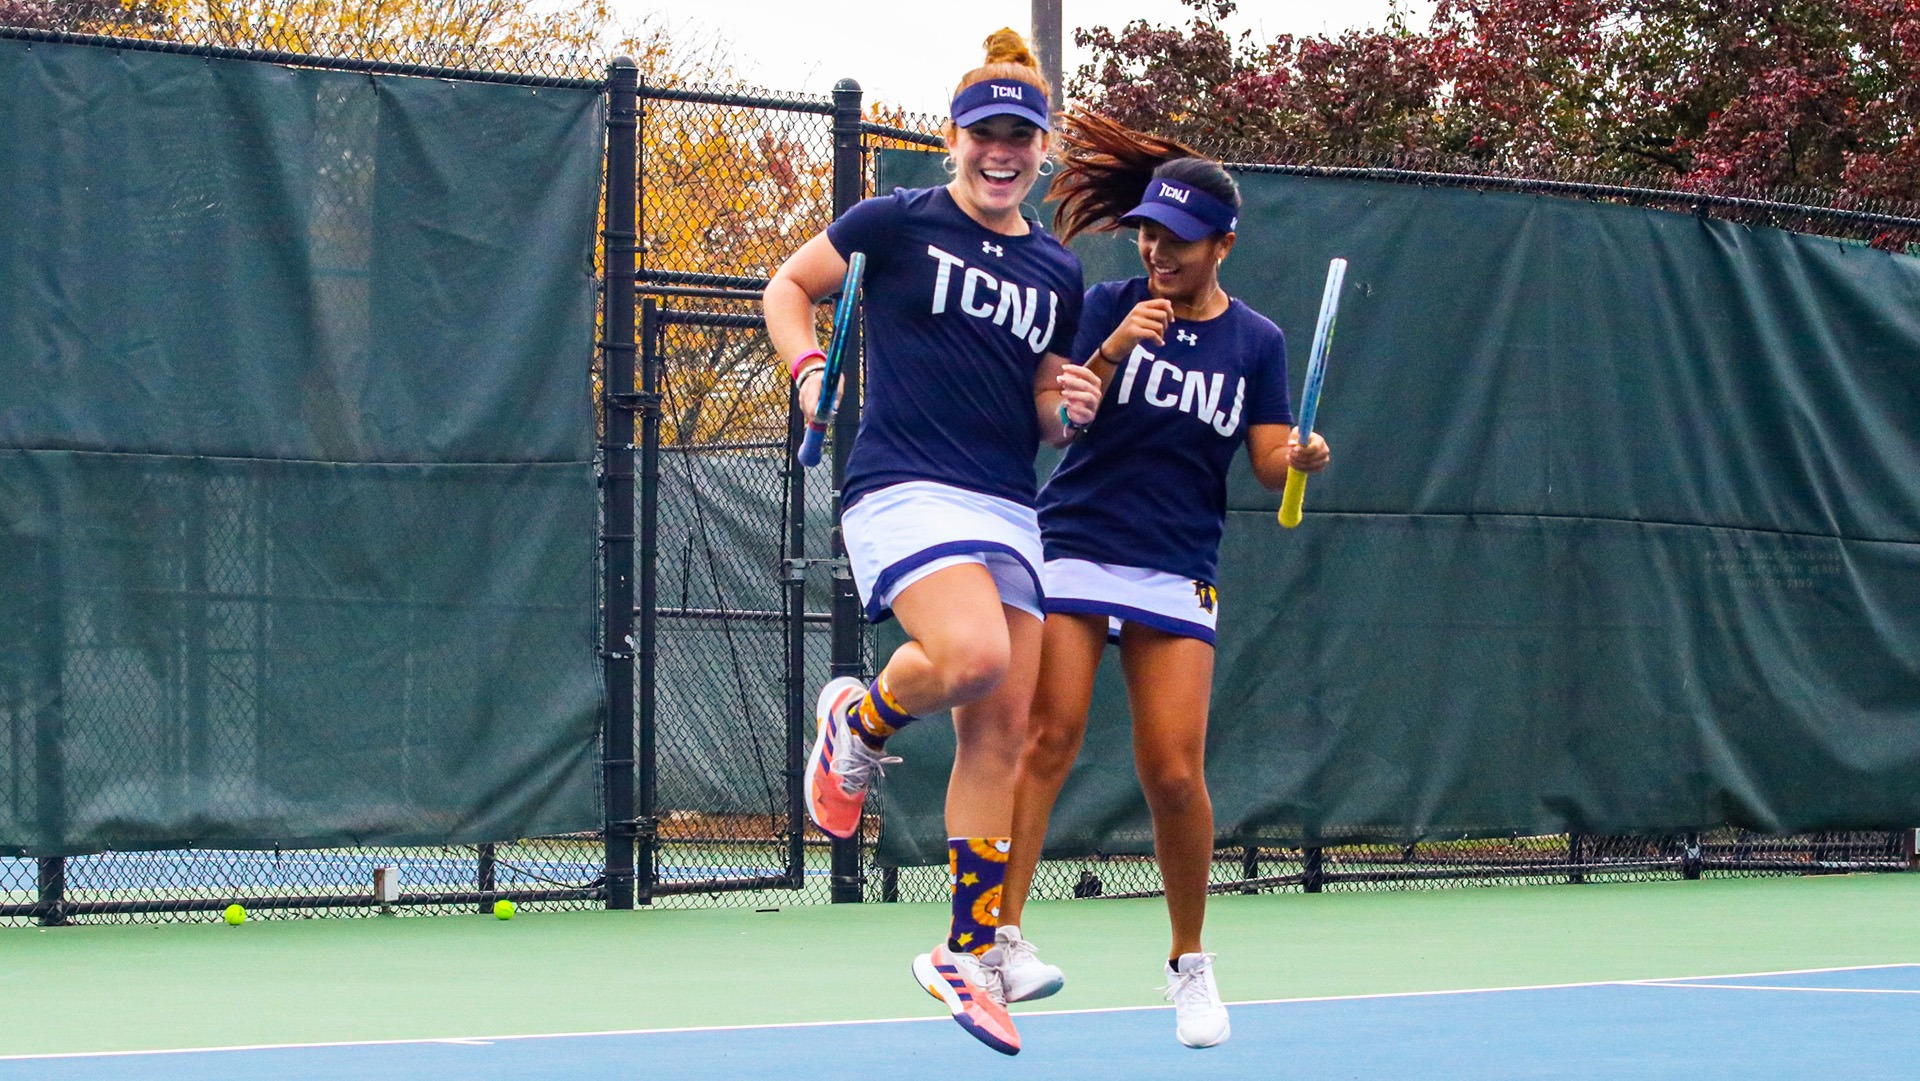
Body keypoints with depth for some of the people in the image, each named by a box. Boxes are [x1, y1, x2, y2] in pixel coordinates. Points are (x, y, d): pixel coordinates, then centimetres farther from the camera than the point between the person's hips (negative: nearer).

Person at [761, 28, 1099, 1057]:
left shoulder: (1057, 272, 16)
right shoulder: (897, 222, 1)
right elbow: (788, 285, 11)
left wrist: (1070, 410, 1)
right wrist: (808, 370, -6)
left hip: (1008, 507, 6)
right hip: (905, 488, -6)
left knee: (999, 730, 1)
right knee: (972, 654, -30)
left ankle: (967, 954, 8)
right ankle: (858, 719, 4)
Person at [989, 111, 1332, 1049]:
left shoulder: (1256, 341, 7)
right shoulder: (1110, 305, 2)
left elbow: (1269, 463, 4)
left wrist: (1301, 456, -18)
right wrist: (1111, 353, -21)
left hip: (1179, 575, 1)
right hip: (1075, 547, -1)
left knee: (1175, 775, -4)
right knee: (1050, 735, -17)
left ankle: (1189, 962, 14)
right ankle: (1001, 937, -21)